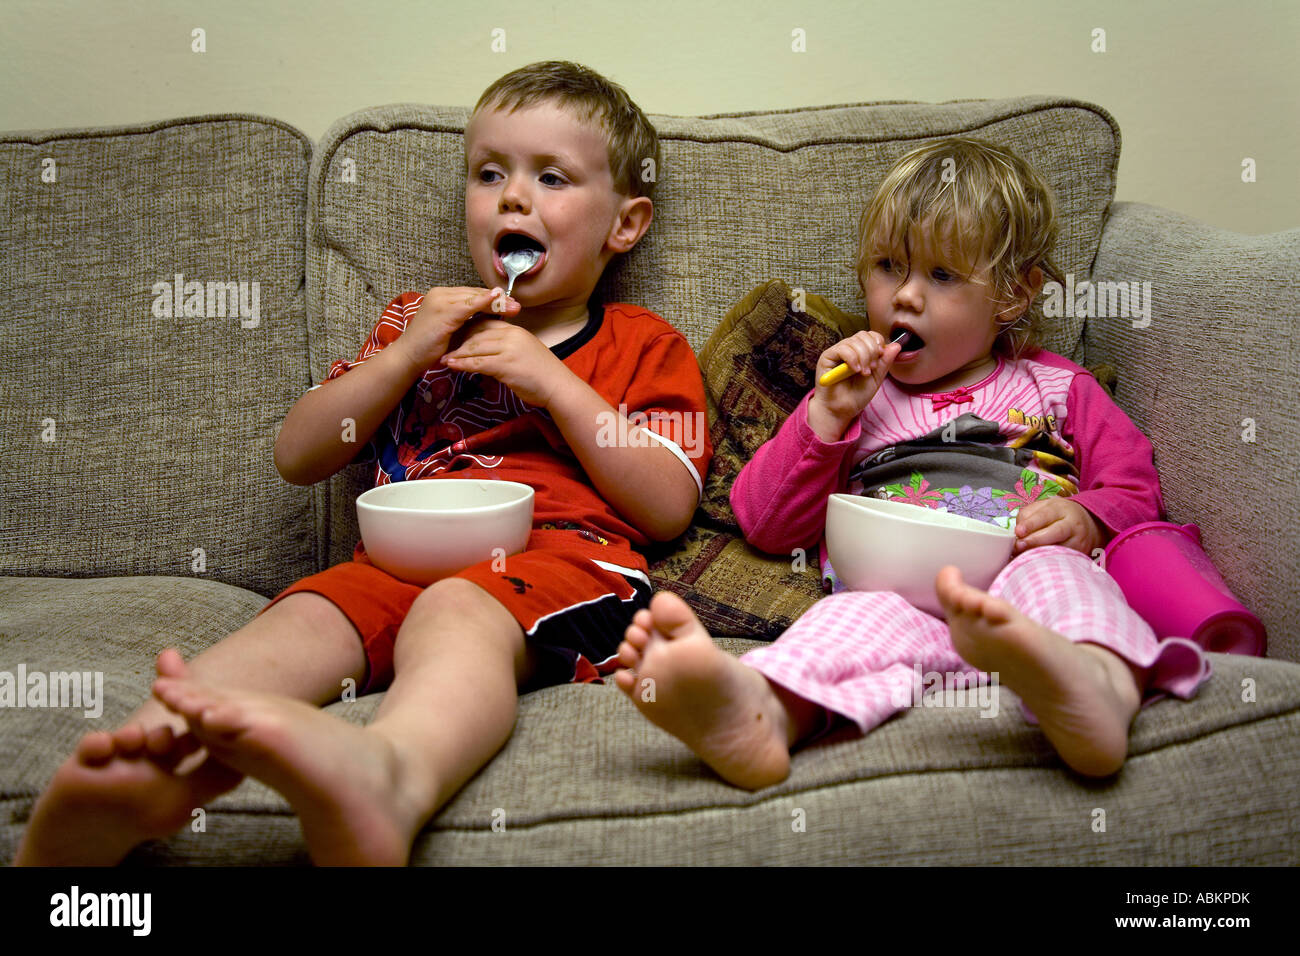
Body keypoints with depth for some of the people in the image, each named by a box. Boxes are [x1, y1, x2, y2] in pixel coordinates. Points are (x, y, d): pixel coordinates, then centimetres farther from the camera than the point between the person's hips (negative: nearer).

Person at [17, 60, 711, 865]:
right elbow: (298, 457, 22)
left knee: (455, 611, -37)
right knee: (300, 618, -27)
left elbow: (669, 508, 4)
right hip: (401, 553, 4)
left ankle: (392, 769, -65)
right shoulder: (419, 322, 30)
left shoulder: (646, 348, 20)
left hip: (557, 555, -4)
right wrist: (404, 354, 7)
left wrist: (551, 381, -3)